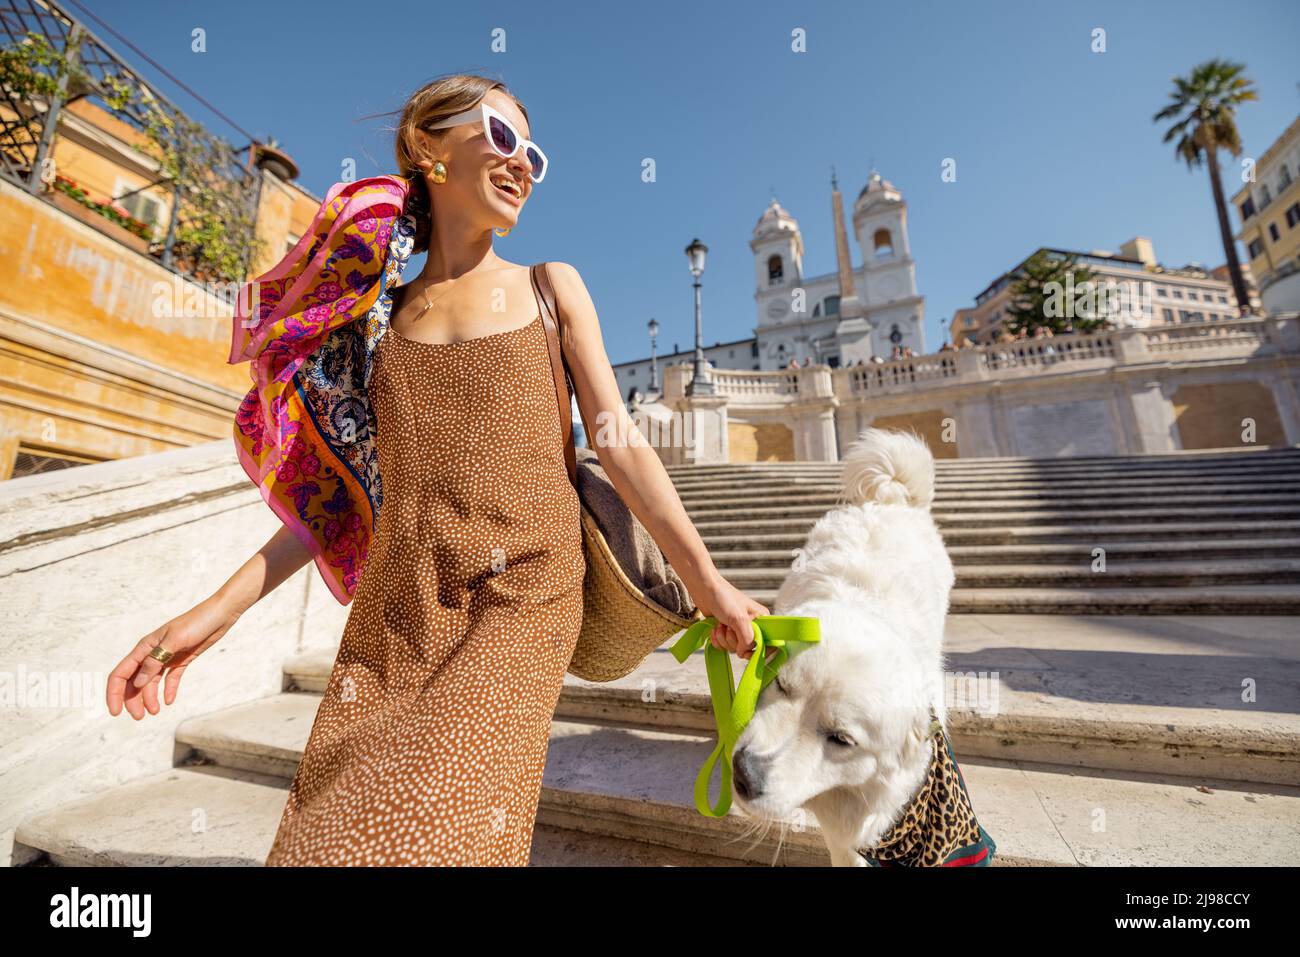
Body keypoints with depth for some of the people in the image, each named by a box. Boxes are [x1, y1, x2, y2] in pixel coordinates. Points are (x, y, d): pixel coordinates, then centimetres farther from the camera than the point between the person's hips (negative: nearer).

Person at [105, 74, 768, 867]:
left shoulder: (551, 288, 8)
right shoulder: (380, 312, 13)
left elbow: (619, 444, 2)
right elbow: (357, 483, 12)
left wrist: (707, 581, -3)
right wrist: (219, 610, 8)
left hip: (520, 601, -2)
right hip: (394, 616, 3)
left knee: (441, 835, -10)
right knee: (326, 831, 7)